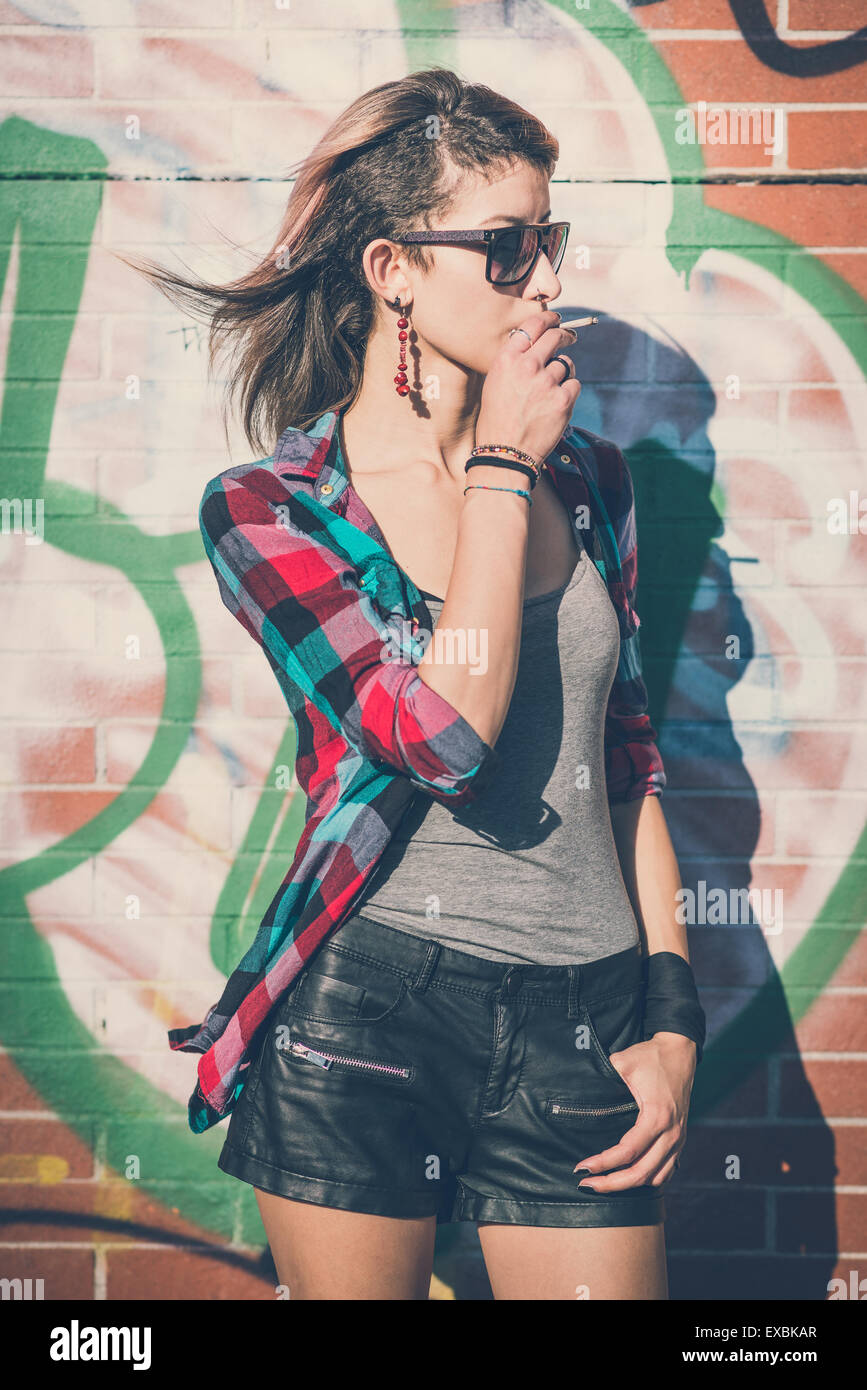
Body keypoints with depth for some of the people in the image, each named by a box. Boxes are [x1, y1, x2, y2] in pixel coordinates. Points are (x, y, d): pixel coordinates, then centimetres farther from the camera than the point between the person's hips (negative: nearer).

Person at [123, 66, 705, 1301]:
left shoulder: (589, 480, 8)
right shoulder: (269, 508, -6)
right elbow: (448, 736, -20)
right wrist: (499, 472, -11)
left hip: (581, 1036, 3)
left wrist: (672, 1015, 6)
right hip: (365, 1011, -3)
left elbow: (628, 764, 12)